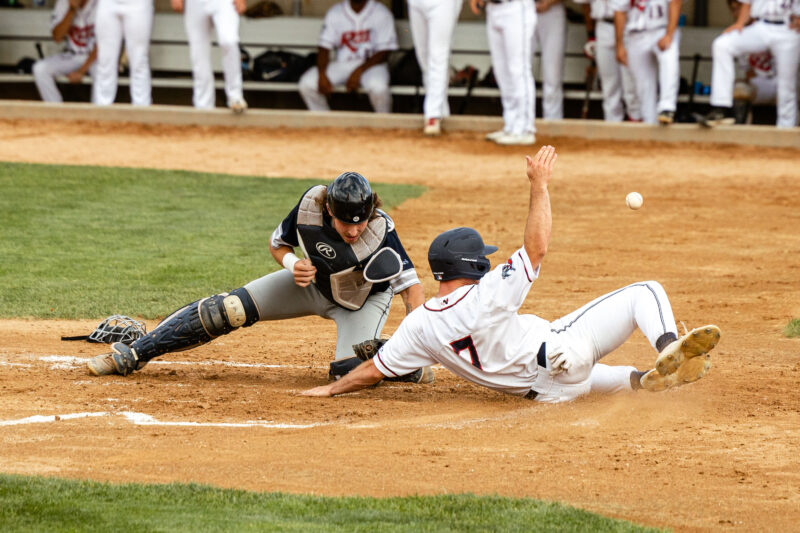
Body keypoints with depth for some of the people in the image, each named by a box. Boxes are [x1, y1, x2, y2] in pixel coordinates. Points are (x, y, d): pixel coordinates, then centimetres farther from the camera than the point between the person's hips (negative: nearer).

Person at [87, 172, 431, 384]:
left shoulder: (380, 231, -37)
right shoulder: (311, 205, -28)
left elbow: (410, 286, -39)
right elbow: (277, 244, -9)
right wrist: (292, 263, -30)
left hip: (365, 300, -3)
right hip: (312, 281, 3)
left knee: (349, 370, -28)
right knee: (228, 309, -10)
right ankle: (130, 356, -1)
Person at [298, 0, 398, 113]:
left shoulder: (382, 13, -4)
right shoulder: (335, 13, 4)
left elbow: (384, 53, -9)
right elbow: (324, 48, 0)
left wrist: (359, 71, -22)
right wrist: (322, 75, -19)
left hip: (371, 64, -3)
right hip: (342, 64, 3)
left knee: (378, 87, -37)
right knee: (307, 84, -20)